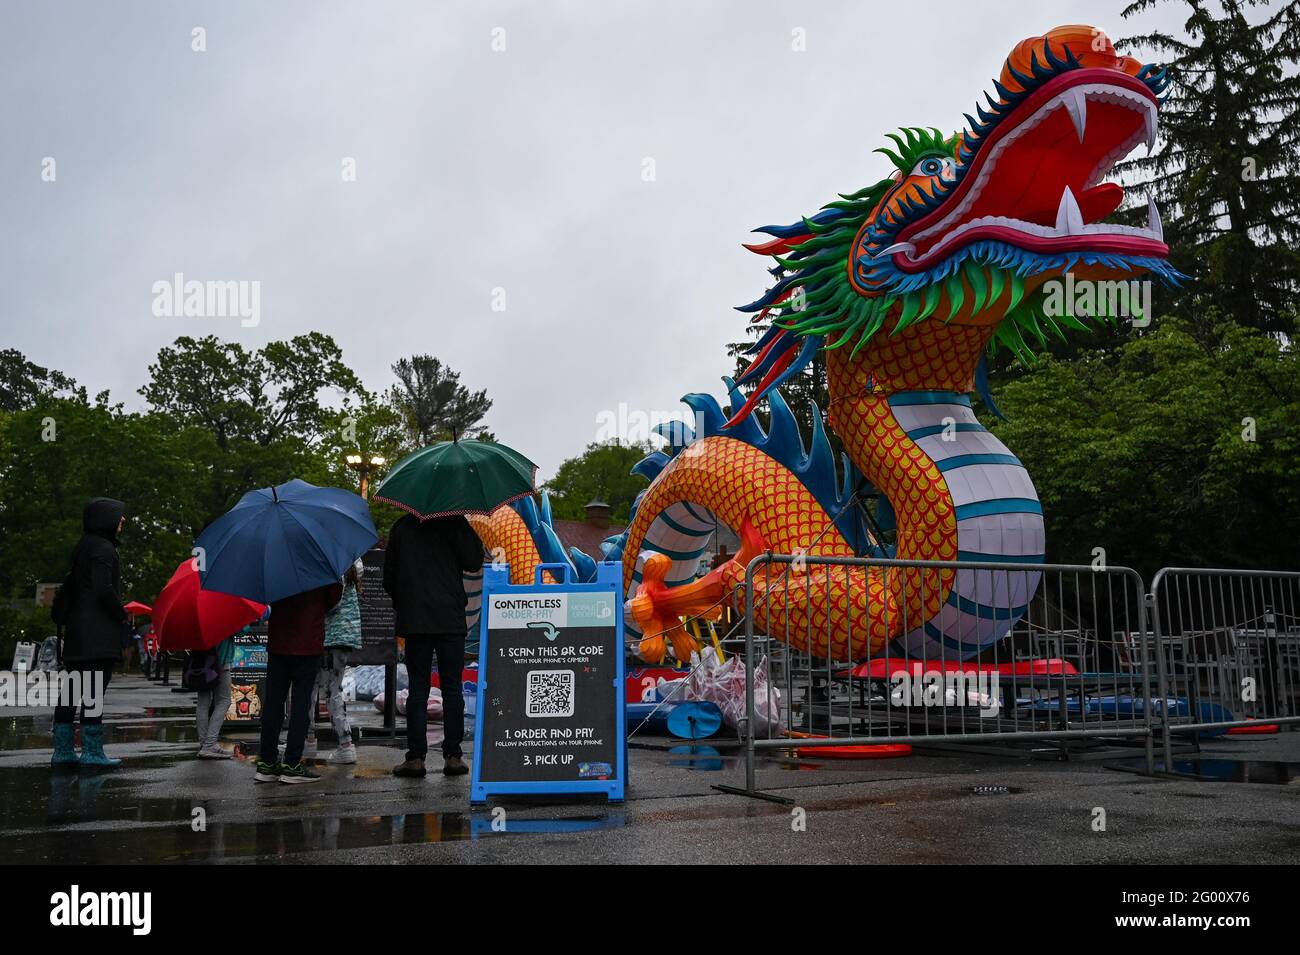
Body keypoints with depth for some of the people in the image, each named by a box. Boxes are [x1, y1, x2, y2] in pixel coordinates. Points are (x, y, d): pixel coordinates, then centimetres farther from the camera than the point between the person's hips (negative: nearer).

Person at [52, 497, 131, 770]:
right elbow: (104, 589, -19)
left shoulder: (81, 547, 18)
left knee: (71, 690, 10)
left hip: (77, 629, 10)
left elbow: (70, 586, 20)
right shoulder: (103, 548, -12)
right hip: (98, 632, -10)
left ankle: (63, 750, 15)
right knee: (94, 689, -7)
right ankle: (92, 750, -5)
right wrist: (123, 616, -8)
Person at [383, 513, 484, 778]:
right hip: (450, 619, -2)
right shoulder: (454, 523, -4)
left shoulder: (402, 526, 6)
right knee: (452, 688, 5)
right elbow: (473, 563, -4)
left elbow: (389, 575, 9)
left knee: (417, 688, 6)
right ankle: (452, 756, 6)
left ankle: (416, 757, 4)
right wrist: (470, 534, 7)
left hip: (413, 620, 2)